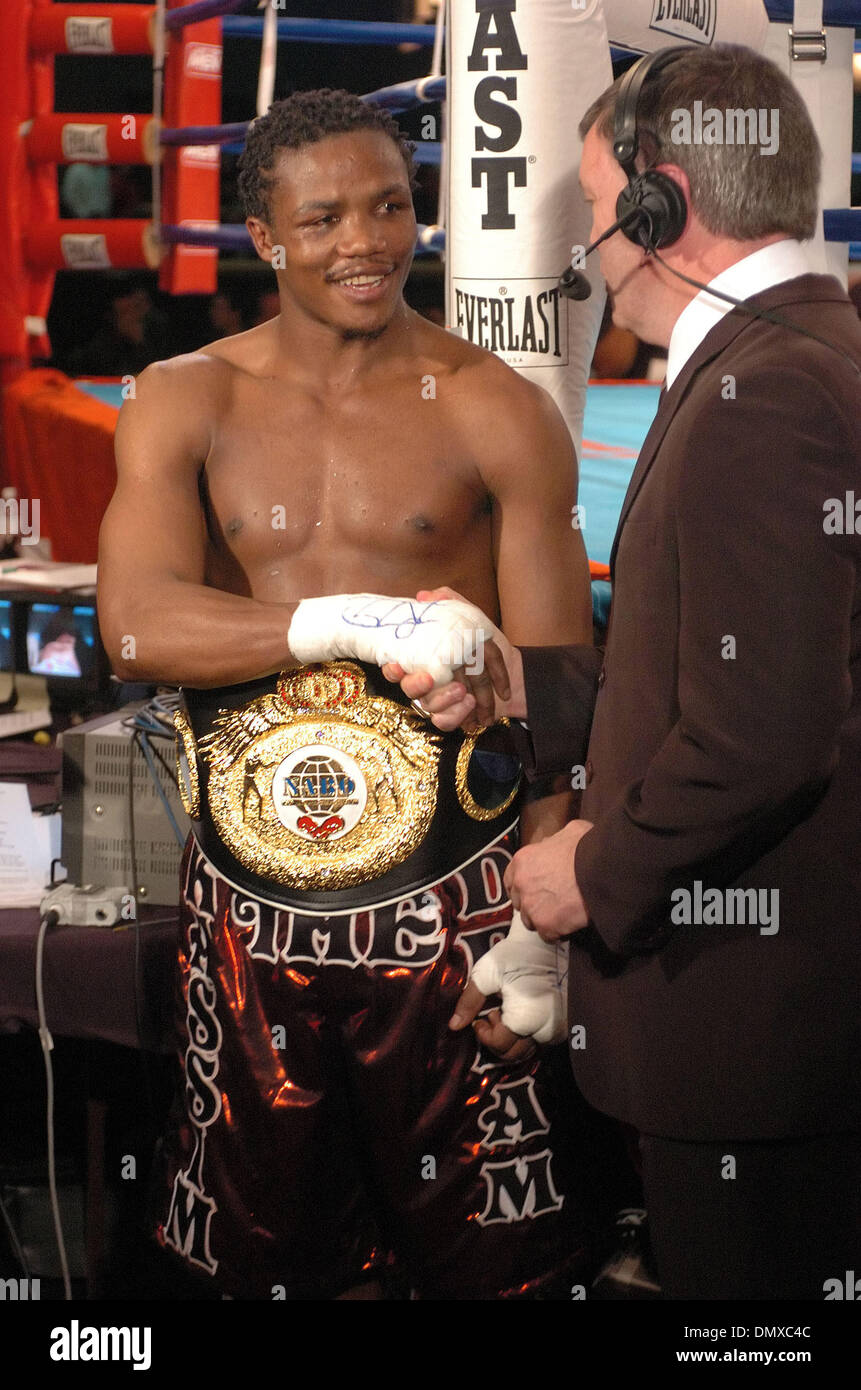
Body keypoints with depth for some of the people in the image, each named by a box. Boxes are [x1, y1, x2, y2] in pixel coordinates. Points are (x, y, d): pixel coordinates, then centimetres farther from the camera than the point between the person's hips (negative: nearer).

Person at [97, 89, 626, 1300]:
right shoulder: (185, 405, 5)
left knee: (493, 1258, 4)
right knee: (278, 1258, 15)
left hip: (448, 901, -2)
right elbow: (137, 626, -9)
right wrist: (358, 624, -20)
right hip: (250, 909, 2)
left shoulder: (499, 414, -1)